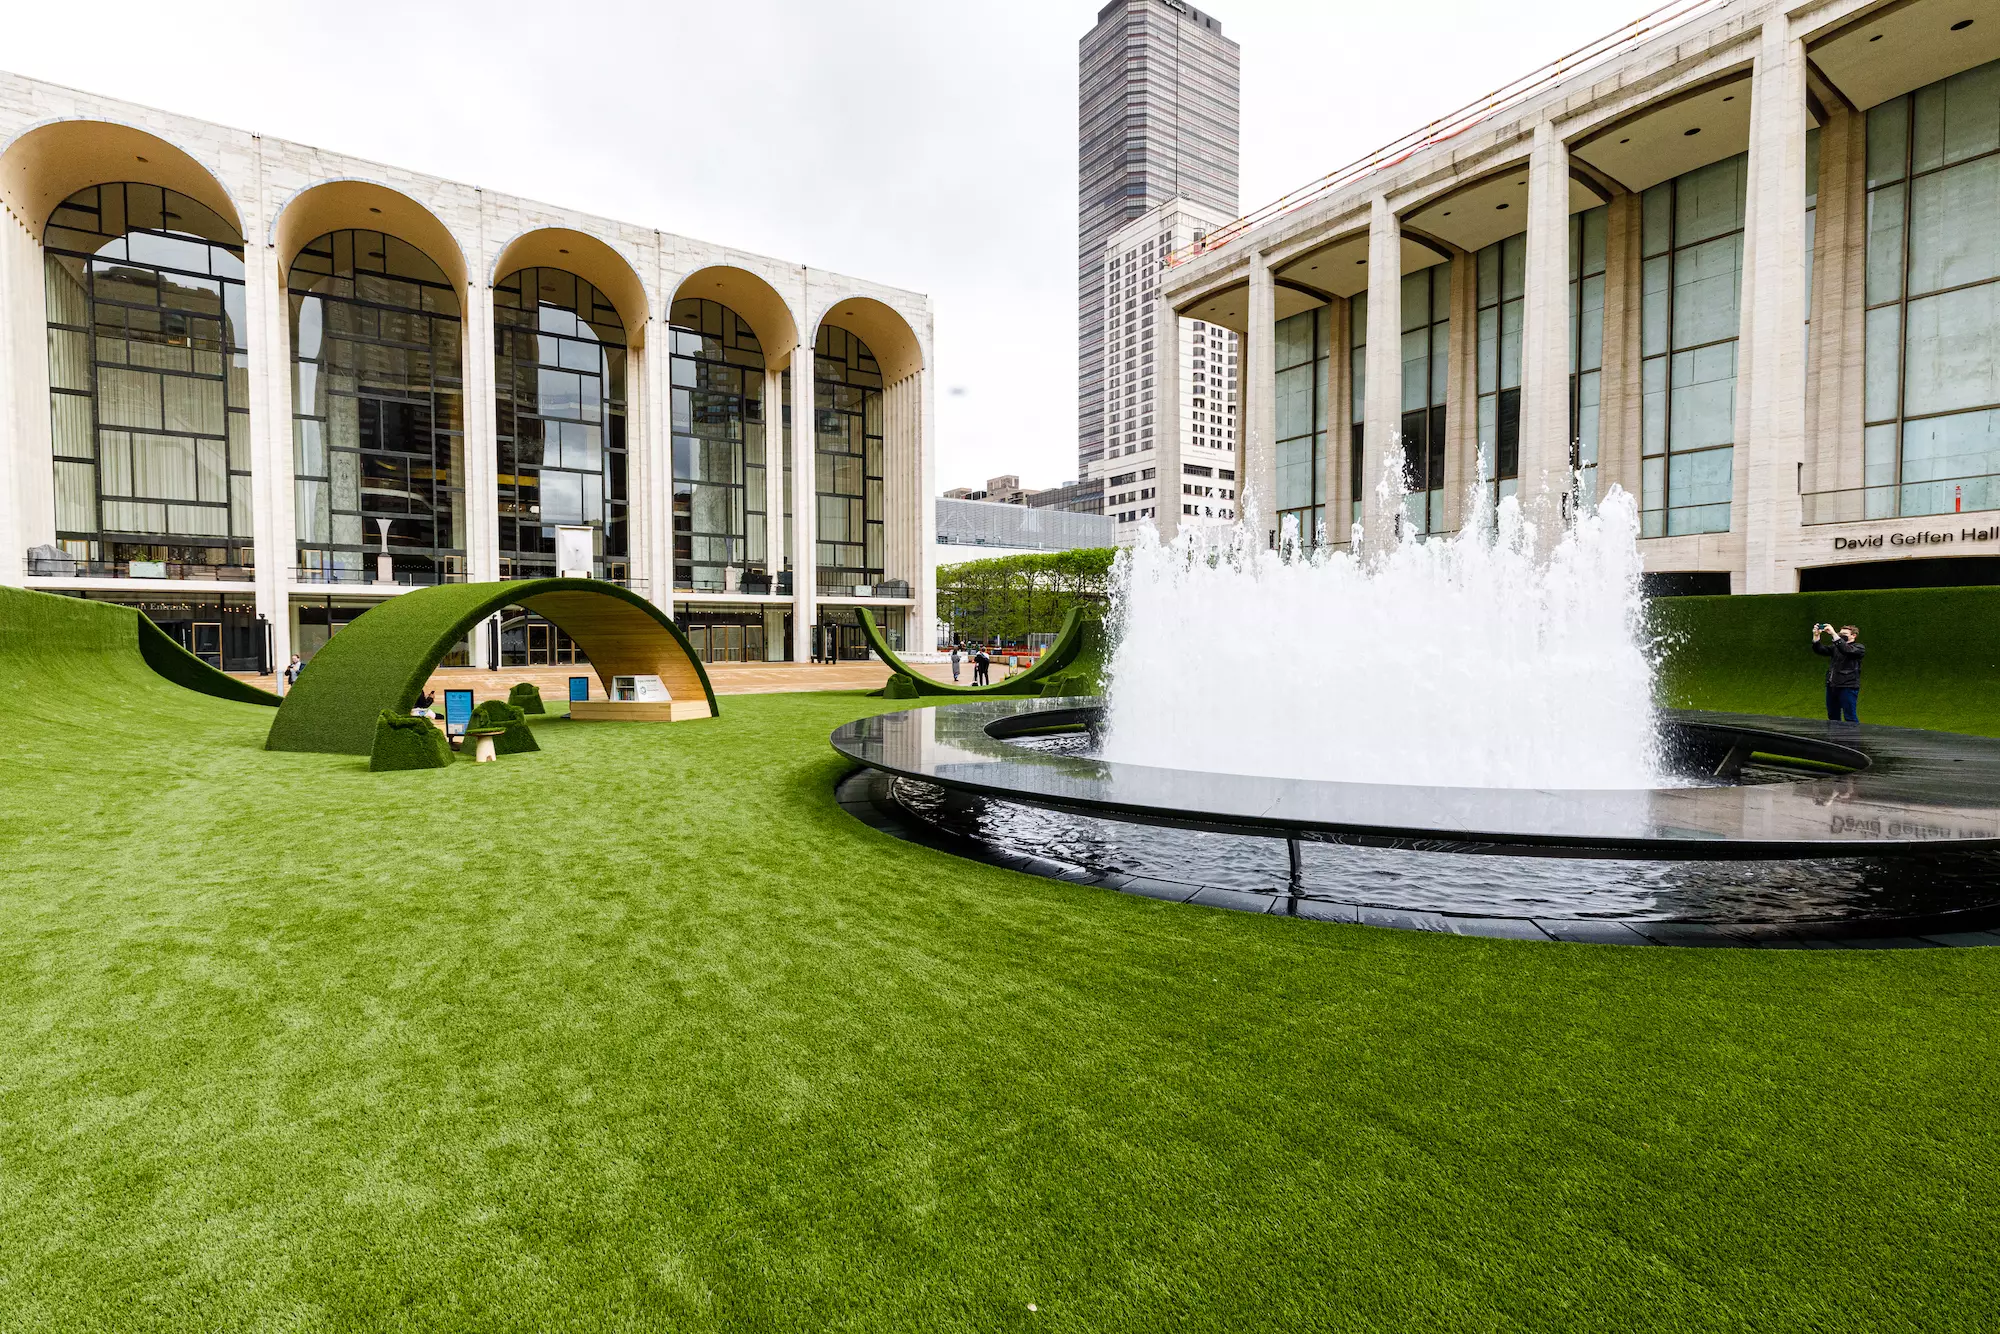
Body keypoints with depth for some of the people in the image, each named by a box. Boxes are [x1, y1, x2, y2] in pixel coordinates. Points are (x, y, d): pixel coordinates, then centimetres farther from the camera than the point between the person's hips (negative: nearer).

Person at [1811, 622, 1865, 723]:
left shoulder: (1858, 648, -2)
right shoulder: (1836, 647, 16)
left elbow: (1846, 650, -22)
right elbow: (1820, 650, 3)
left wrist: (1833, 634, -26)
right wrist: (1816, 636, -11)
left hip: (1848, 687, -6)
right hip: (1832, 686, 6)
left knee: (1850, 718, -4)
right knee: (1833, 717, 13)